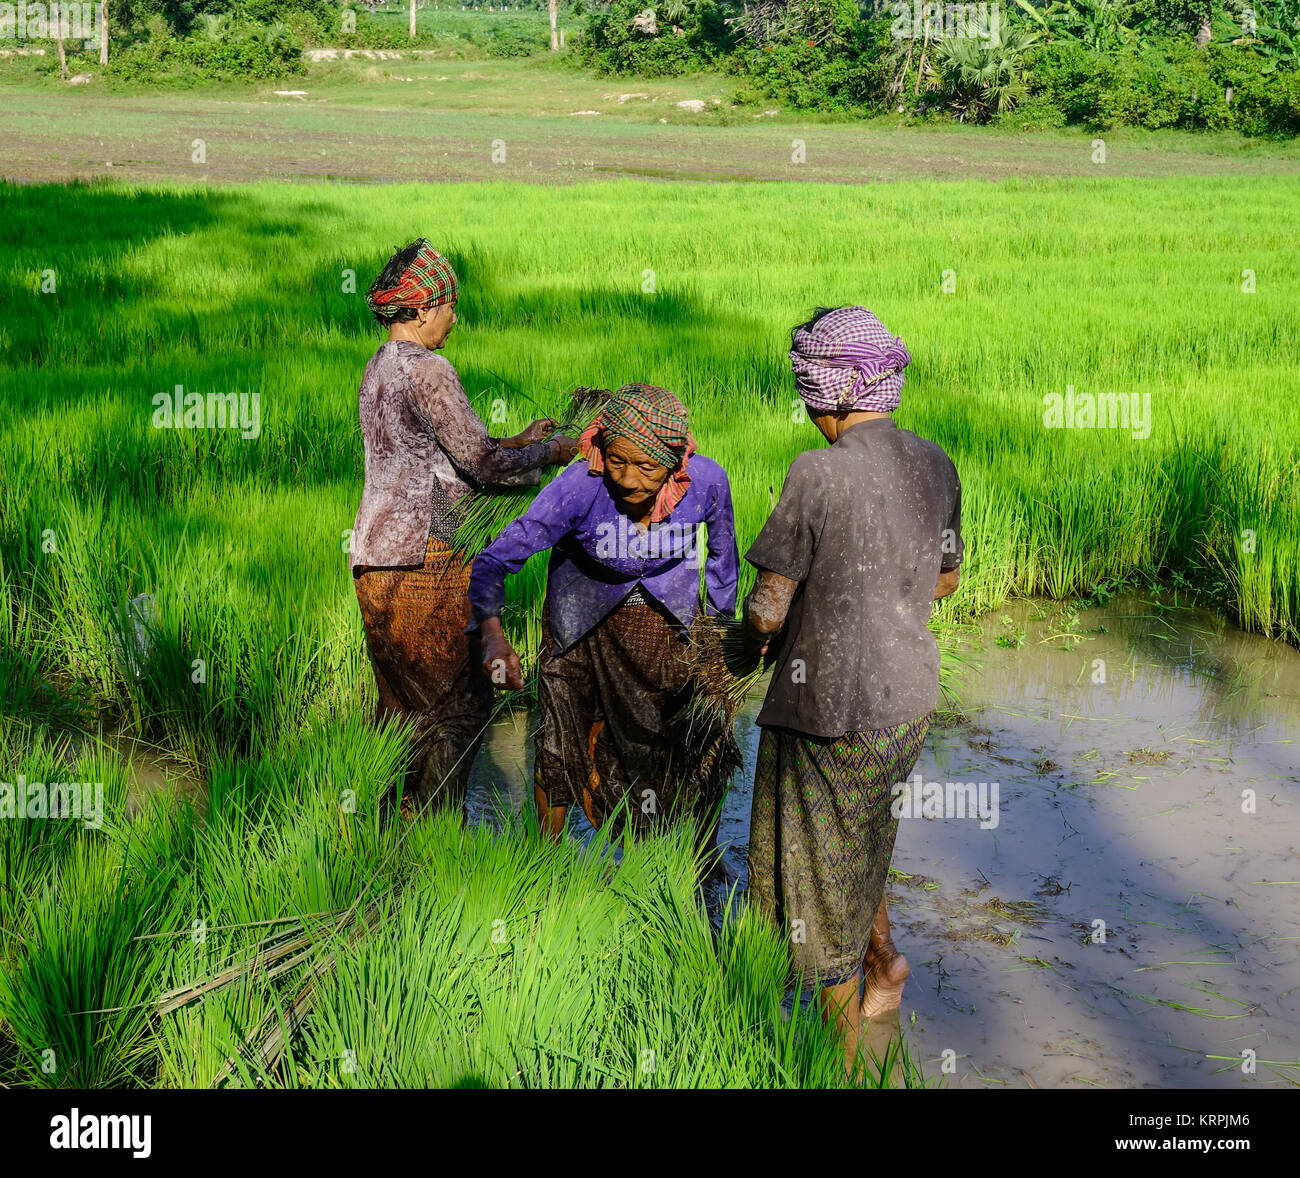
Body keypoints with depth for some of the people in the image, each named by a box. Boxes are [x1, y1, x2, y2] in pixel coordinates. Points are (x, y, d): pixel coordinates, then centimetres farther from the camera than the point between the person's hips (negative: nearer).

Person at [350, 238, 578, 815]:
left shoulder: (379, 366, 16)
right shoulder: (425, 368, -14)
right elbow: (481, 461, -15)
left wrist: (516, 441, 22)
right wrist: (549, 453, 0)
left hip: (377, 561, 10)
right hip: (421, 559, -10)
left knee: (402, 702, 15)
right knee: (459, 703, -1)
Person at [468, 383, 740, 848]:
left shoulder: (706, 481, -26)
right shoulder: (579, 486, -34)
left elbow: (722, 553, -4)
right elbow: (495, 559, -36)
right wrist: (492, 635, -51)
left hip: (670, 609, 2)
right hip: (584, 610, -1)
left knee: (706, 736, 0)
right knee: (563, 739, 1)